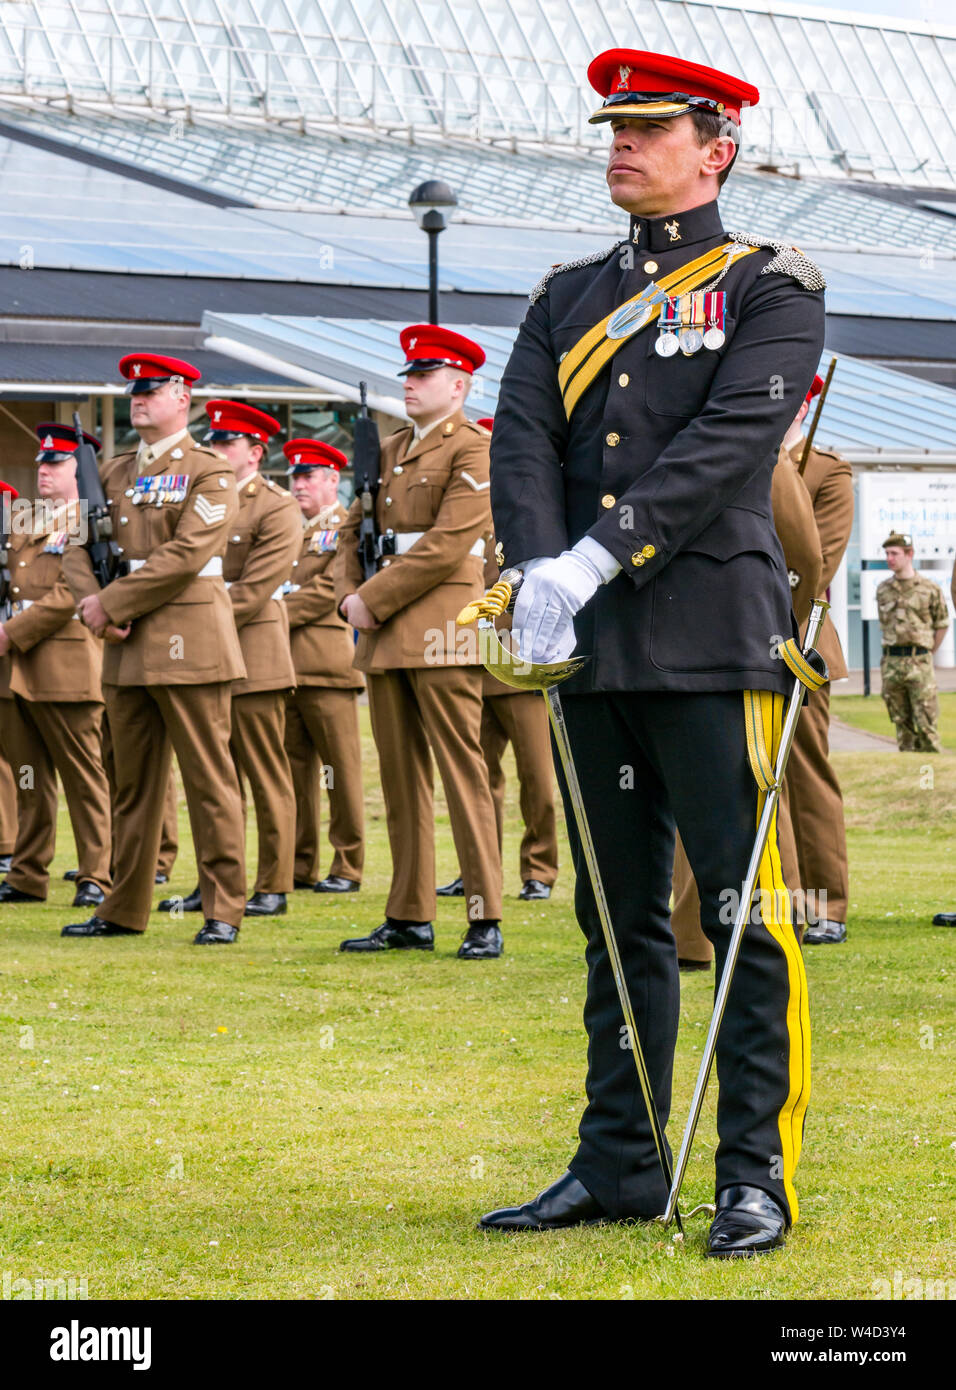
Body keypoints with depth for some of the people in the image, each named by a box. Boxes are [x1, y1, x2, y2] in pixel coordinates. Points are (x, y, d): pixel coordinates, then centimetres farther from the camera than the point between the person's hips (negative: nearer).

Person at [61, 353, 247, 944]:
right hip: (128, 649, 6)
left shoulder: (211, 473, -4)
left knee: (209, 779, -4)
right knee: (134, 781, 11)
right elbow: (78, 543, 12)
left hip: (190, 641, -6)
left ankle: (224, 910, -1)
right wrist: (93, 603, -7)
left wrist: (112, 603, -15)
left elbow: (186, 554, -16)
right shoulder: (115, 473, 16)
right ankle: (125, 910, 17)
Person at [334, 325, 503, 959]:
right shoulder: (390, 451, 19)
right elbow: (354, 530, 21)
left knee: (462, 770, -8)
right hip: (386, 635, 8)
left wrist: (376, 599, -14)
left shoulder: (473, 449, -5)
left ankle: (486, 918, -7)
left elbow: (448, 543, -15)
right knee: (400, 776, 8)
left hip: (442, 630, -8)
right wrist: (351, 594, 2)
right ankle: (410, 918, 12)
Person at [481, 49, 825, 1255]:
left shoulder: (771, 288, 0)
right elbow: (521, 441, 3)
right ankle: (620, 1167, 18)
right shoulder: (569, 299, 16)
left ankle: (757, 1176, 0)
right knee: (617, 918, 11)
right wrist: (539, 573, -16)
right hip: (594, 651, 6)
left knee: (741, 915, -5)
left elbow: (727, 444, -14)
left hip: (713, 643, -5)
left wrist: (596, 558, -22)